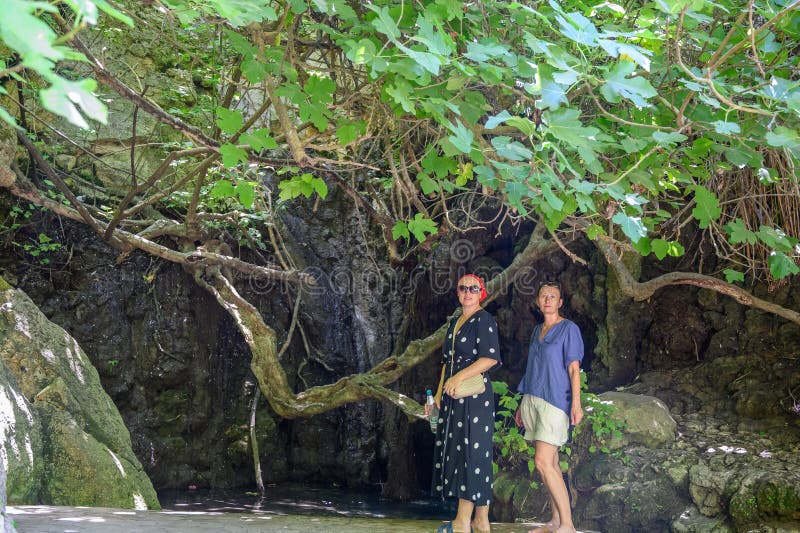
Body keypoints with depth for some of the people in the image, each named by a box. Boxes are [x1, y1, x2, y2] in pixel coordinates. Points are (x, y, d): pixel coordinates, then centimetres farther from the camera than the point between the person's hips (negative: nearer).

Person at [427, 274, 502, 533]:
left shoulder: (484, 320, -6)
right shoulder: (455, 322, 19)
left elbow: (491, 357, -16)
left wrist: (460, 376, -19)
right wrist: (439, 395, 17)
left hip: (474, 396, -9)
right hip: (454, 397, 9)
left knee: (470, 452, -7)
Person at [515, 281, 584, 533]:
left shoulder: (569, 329, -3)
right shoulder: (537, 330, 16)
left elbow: (574, 368, -9)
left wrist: (576, 403, -18)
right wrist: (523, 404, 21)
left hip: (555, 401, -7)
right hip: (533, 400, 7)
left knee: (543, 462, -15)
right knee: (550, 463, 8)